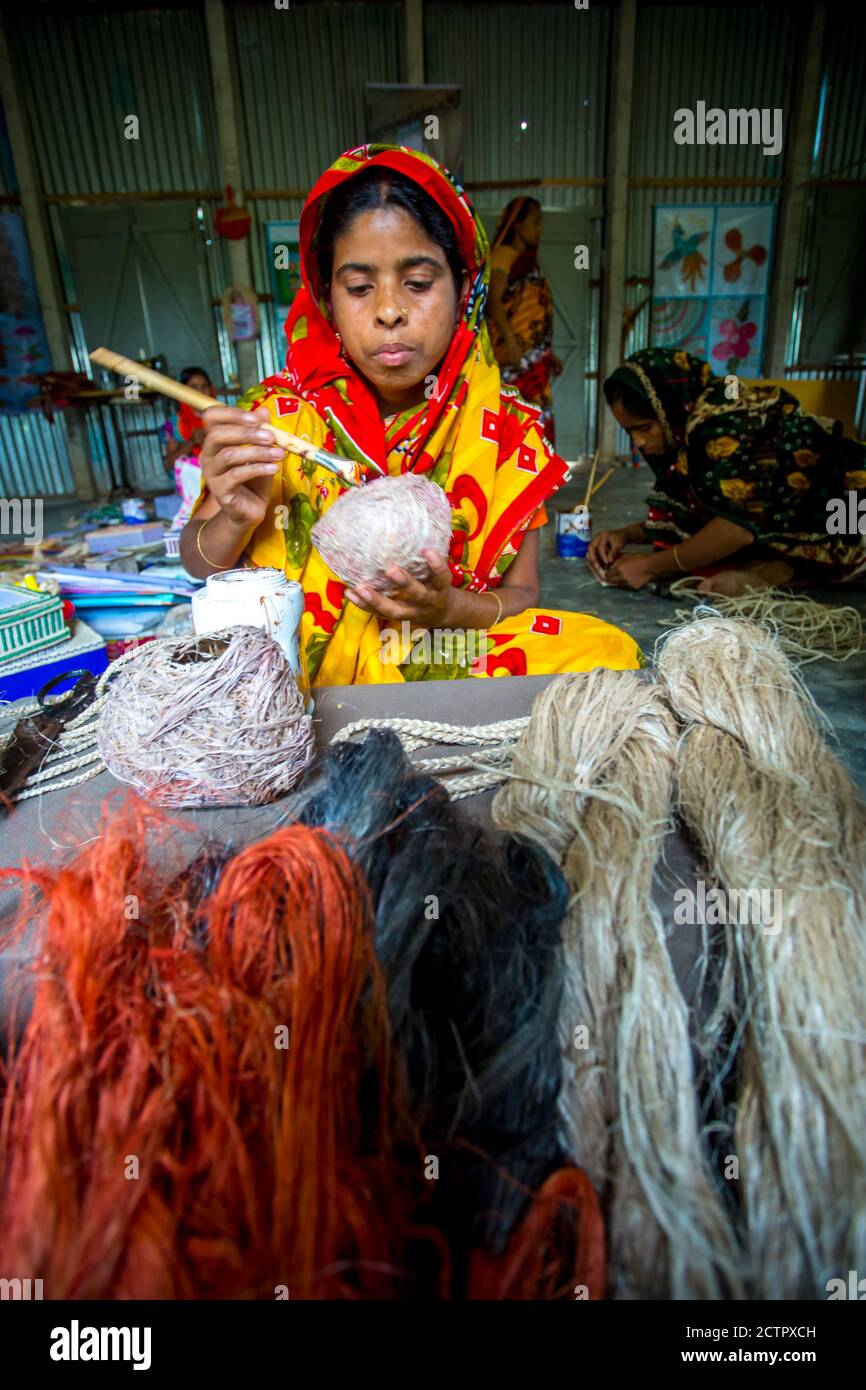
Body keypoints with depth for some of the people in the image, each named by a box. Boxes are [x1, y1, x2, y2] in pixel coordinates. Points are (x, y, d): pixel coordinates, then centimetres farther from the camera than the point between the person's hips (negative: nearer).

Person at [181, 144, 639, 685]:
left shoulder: (505, 431, -2)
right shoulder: (280, 415, -3)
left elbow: (522, 594, -1)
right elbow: (199, 563, 0)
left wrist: (448, 608, -23)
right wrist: (236, 520, -23)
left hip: (447, 663, 1)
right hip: (288, 671, 0)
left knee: (604, 650, -21)